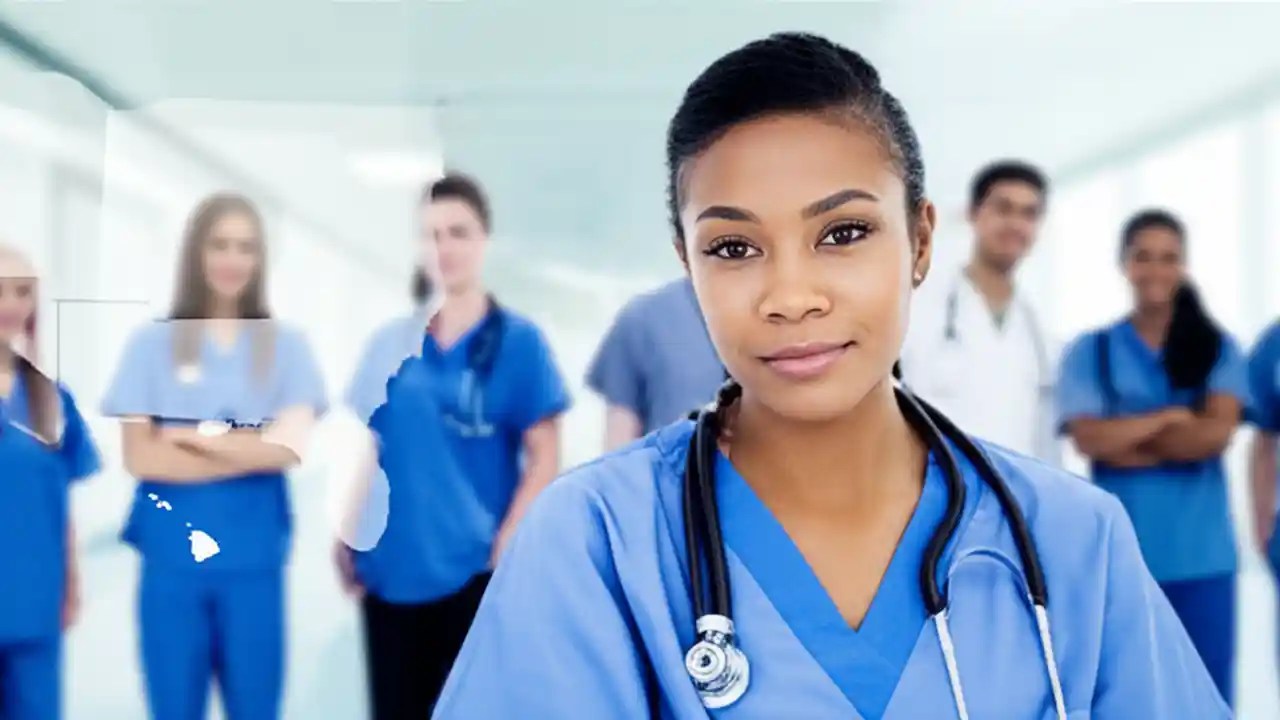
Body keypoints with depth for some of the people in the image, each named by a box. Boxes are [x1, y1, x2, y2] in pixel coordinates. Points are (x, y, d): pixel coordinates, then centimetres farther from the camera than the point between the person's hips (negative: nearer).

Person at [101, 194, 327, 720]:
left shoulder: (285, 346, 5)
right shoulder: (152, 343, 4)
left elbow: (289, 448, -7)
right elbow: (140, 457, -5)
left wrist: (190, 437, -8)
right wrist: (247, 450, -9)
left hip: (253, 556, 0)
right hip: (171, 553, 0)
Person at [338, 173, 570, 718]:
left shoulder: (517, 340, -2)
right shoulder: (390, 342, 8)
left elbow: (544, 459, -5)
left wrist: (506, 547, -13)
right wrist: (346, 536, 5)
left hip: (473, 570, -3)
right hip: (391, 570, 4)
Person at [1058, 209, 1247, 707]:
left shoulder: (1216, 347, 7)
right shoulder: (1090, 351, 4)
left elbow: (1217, 432, -8)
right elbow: (1089, 439, -9)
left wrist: (1126, 437, -8)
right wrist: (1171, 417, -8)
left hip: (1204, 554, 1)